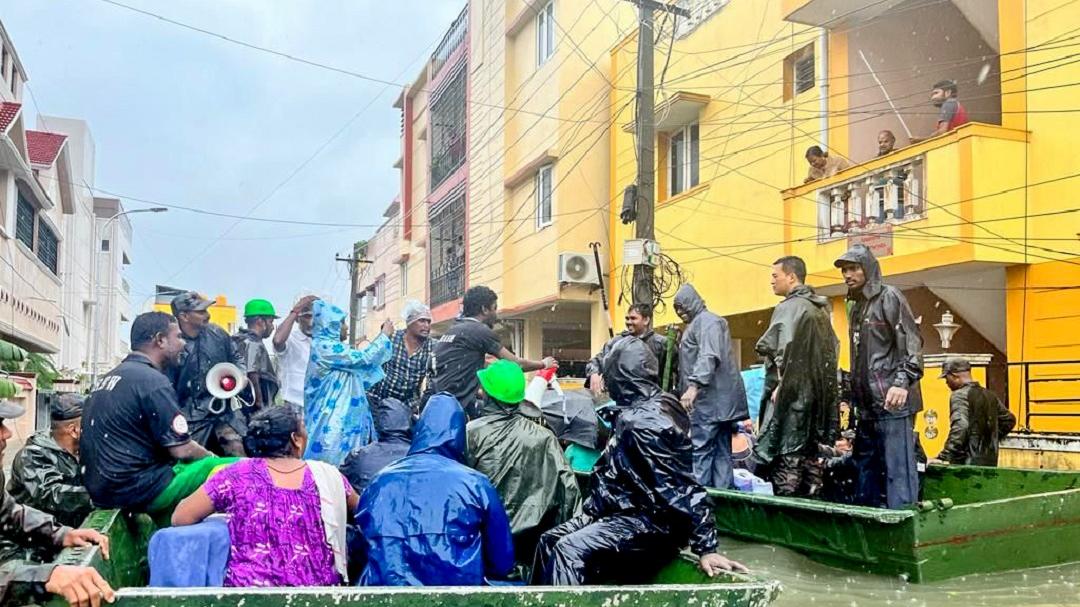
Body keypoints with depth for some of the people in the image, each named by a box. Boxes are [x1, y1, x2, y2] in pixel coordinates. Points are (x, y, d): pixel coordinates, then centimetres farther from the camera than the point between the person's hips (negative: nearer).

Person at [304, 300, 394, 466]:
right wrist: (385, 335, -3)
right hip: (333, 419, -10)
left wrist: (382, 336, 21)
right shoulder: (324, 347, -16)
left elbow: (357, 362, 23)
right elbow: (363, 358, -15)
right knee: (331, 464, -7)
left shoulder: (329, 346, 15)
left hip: (339, 417, 10)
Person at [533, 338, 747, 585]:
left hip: (652, 523, -10)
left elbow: (682, 489, -24)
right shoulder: (635, 414, 10)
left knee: (569, 549, -27)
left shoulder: (643, 421, -21)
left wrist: (705, 548, -26)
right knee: (550, 541, 6)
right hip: (629, 512, 10)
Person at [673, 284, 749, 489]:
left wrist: (694, 386, -30)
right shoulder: (695, 324, 26)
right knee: (721, 451, 7)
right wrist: (682, 389, 23)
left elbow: (708, 357, -21)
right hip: (719, 401, 10)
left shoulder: (707, 321, -6)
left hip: (710, 398, -10)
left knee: (699, 449, -11)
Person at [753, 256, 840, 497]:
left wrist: (780, 384, -14)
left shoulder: (789, 307, -12)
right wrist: (820, 383, 18)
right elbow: (832, 349, 19)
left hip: (791, 393, -9)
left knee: (785, 457, -6)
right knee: (809, 455, 12)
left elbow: (786, 350, -22)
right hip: (817, 393, 9)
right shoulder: (820, 309, 16)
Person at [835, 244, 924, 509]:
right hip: (867, 405, 9)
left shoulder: (889, 297, -4)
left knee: (898, 469, -8)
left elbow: (912, 343, -13)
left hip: (892, 402, -9)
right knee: (864, 469, 12)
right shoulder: (855, 306, 20)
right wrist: (852, 394, 21)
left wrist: (902, 382, -23)